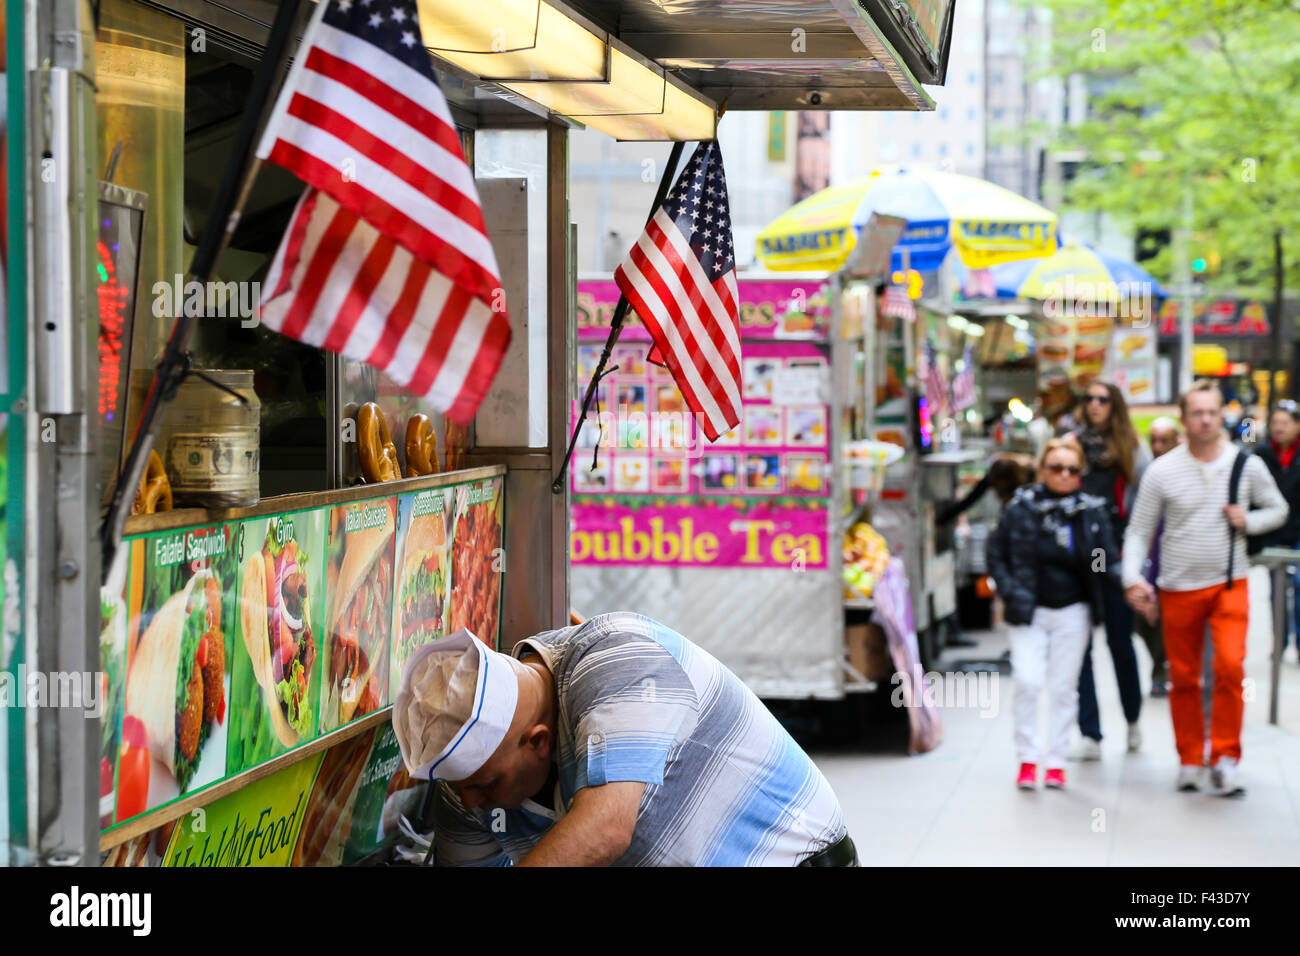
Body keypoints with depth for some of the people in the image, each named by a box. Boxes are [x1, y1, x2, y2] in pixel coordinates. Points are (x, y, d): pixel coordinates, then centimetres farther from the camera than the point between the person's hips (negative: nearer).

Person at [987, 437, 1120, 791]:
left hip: (1072, 612, 1)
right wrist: (1010, 592, -7)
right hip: (1029, 612, -1)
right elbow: (996, 554, 4)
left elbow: (1108, 560, -1)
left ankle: (1056, 761, 16)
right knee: (1027, 681, -11)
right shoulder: (1021, 509, -4)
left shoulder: (1092, 512, 0)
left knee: (1064, 687, 6)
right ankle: (1027, 758, 3)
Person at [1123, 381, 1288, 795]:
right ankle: (1190, 761, 21)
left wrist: (1249, 521, -7)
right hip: (1179, 589, 0)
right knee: (1183, 678, 6)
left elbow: (1278, 509, 14)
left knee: (1230, 665, -18)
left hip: (1229, 585, 0)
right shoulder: (1162, 471, -3)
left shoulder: (1248, 465, 0)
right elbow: (1138, 531, 0)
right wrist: (1133, 579, -13)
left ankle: (1225, 758, -6)